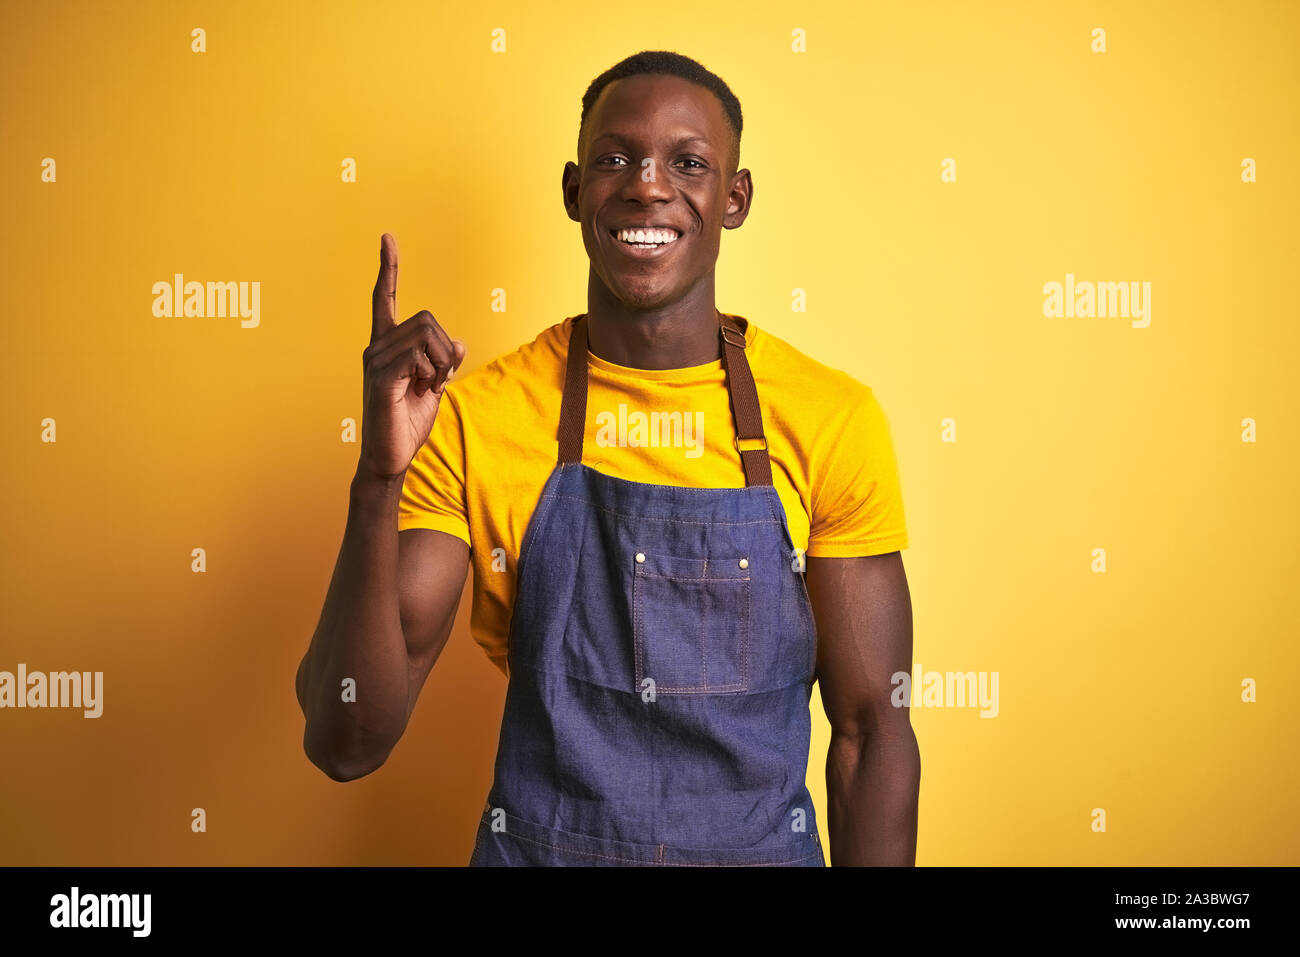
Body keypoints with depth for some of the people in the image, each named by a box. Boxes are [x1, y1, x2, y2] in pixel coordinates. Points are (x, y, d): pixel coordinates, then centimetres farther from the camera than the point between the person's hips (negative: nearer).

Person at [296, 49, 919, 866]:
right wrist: (380, 478, -27)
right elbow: (345, 743, -15)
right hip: (537, 845, 0)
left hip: (765, 845, 1)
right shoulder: (471, 418, -11)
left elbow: (873, 730, -5)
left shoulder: (835, 420, -11)